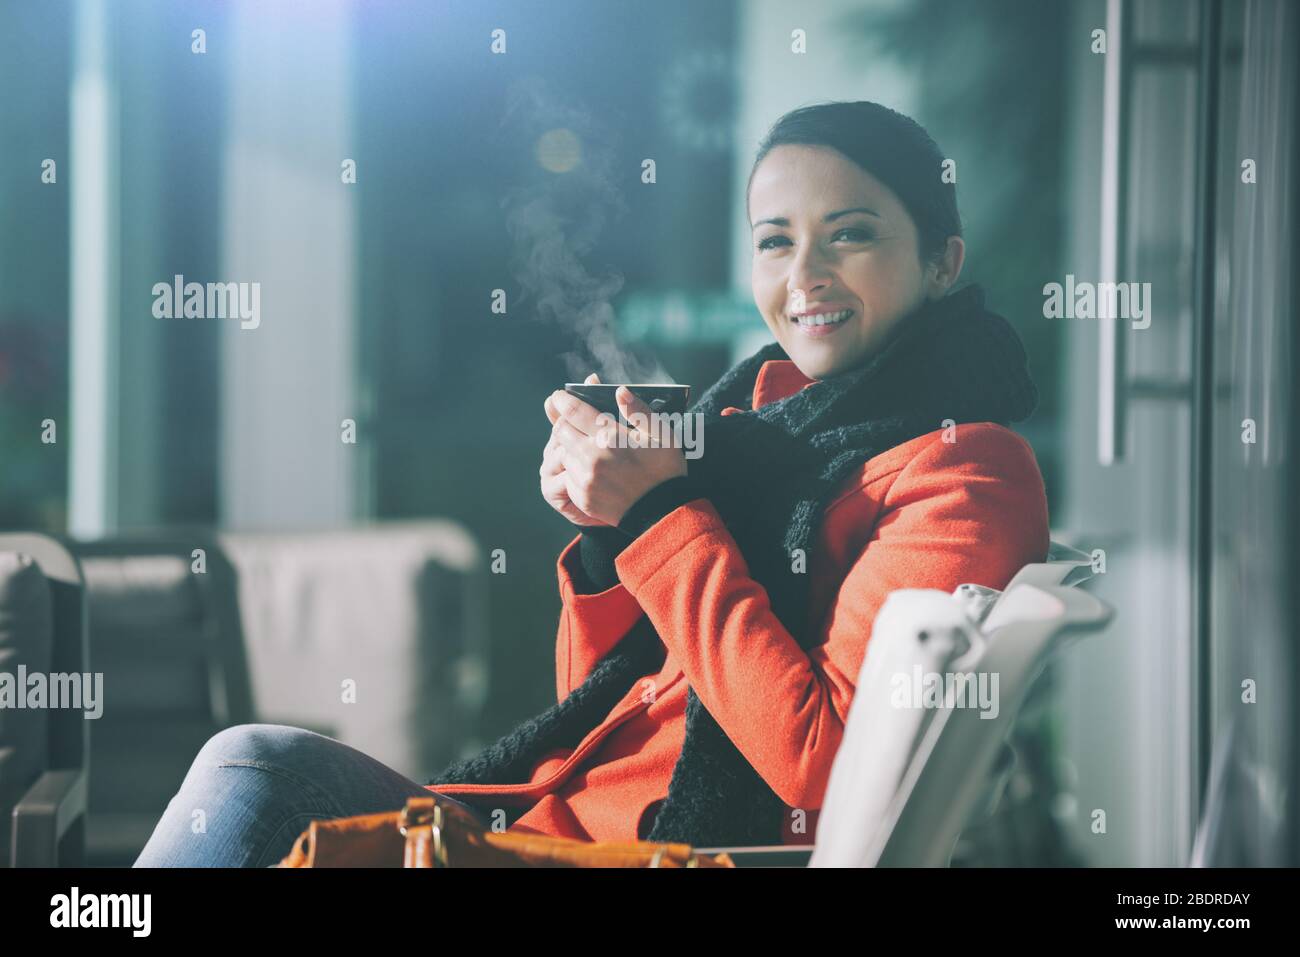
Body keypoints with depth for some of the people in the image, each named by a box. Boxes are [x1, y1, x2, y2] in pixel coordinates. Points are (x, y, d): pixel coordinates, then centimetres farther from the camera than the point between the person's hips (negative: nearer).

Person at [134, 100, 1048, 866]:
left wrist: (661, 518, -14)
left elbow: (821, 761, -18)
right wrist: (603, 522, -2)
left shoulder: (965, 471, -6)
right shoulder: (755, 407, 15)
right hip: (544, 813, 7)